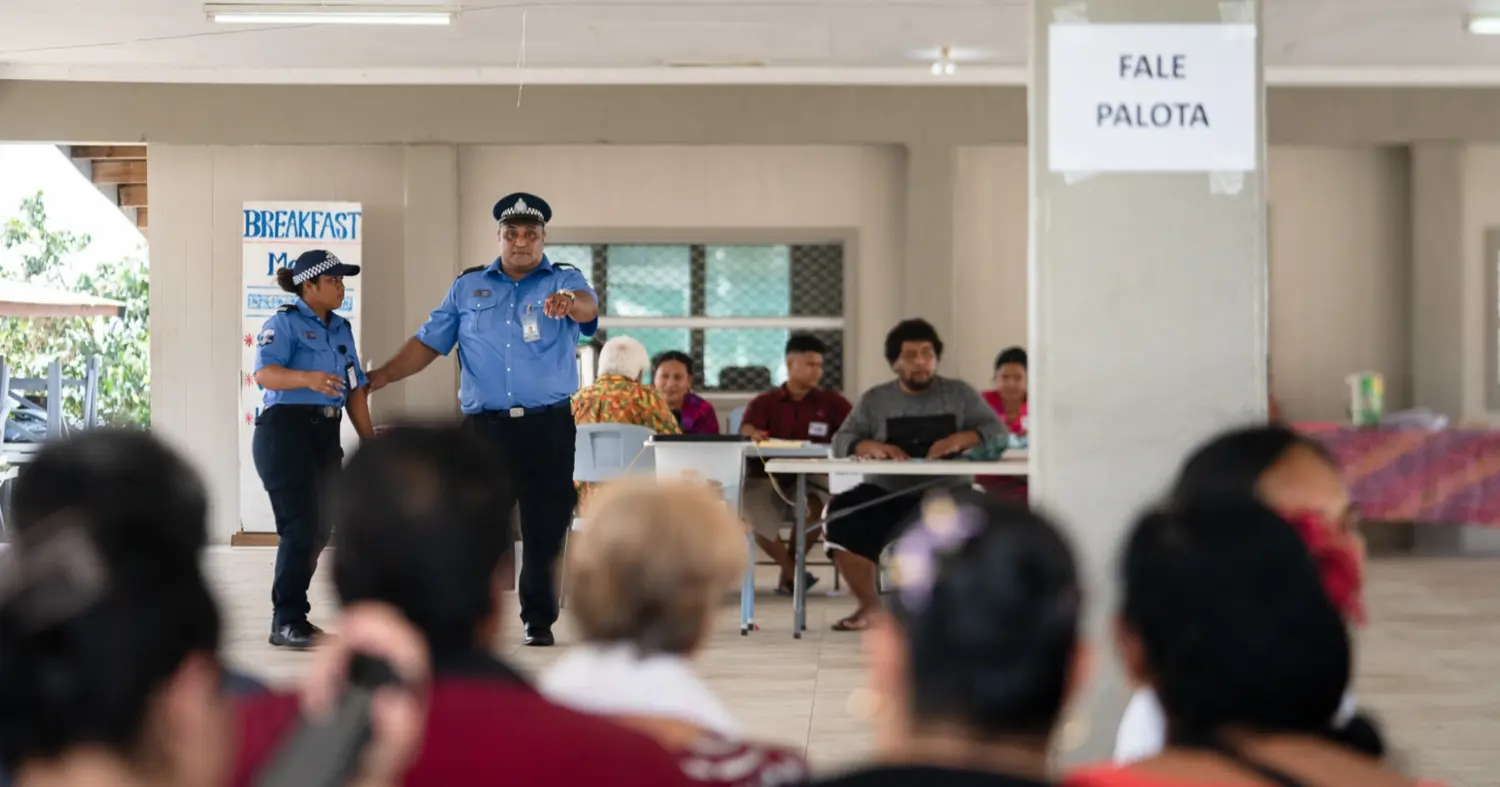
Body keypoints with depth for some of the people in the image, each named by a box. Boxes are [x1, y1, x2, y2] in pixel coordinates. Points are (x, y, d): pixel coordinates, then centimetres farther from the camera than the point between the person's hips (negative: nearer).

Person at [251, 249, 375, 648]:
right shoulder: (284, 323, -6)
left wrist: (369, 438, 13)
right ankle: (287, 622, -5)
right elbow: (264, 373, -22)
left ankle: (290, 616, 19)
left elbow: (355, 387, 18)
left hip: (326, 435, 8)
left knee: (319, 531, 8)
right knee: (300, 527, -12)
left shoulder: (342, 329, 17)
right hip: (286, 431, -8)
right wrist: (307, 378, -40)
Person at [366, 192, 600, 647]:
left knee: (545, 530, 3)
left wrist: (570, 302, -44)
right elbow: (429, 342, 11)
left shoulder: (564, 281, 5)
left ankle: (540, 621, 14)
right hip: (485, 426, 1)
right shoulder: (468, 287, 13)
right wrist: (382, 376, -3)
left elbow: (587, 307, -19)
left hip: (549, 427, -1)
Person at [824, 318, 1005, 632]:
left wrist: (960, 439, -20)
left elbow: (997, 432, 1)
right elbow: (841, 441, 3)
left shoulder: (960, 394, 11)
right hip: (886, 495, 1)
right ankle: (869, 605, -6)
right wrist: (870, 446, -21)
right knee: (839, 518, -27)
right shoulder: (875, 400, 12)